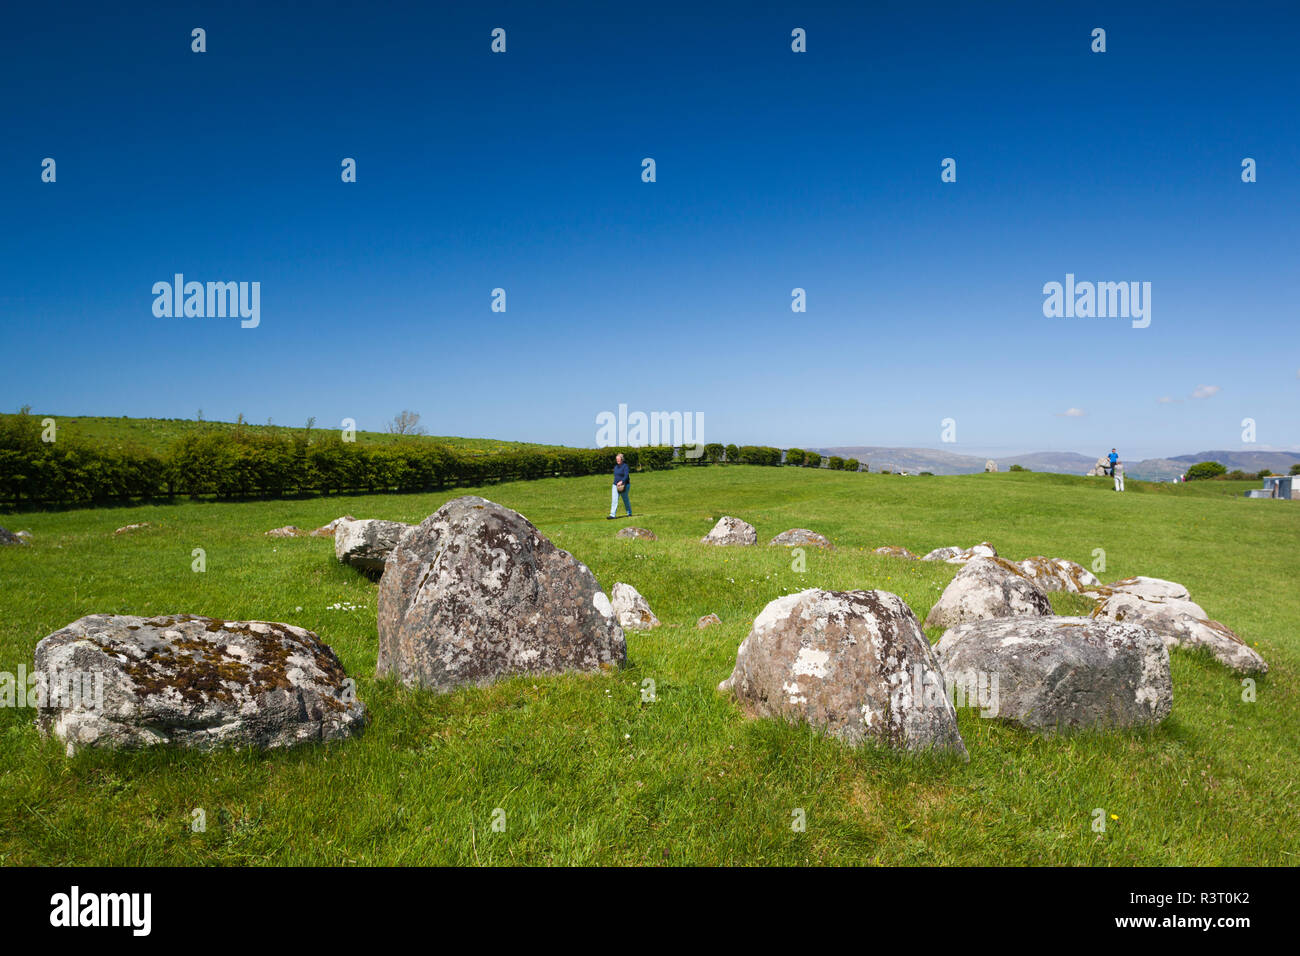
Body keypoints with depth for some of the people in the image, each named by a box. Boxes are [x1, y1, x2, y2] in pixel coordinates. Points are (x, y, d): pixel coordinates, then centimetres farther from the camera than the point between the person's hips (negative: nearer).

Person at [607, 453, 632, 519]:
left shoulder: (625, 466, -11)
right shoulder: (616, 466, 12)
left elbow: (626, 476, -22)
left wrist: (621, 482, -35)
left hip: (623, 485, -6)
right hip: (616, 485, 6)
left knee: (625, 500, 7)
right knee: (614, 500, -6)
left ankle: (629, 513, 25)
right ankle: (613, 515, -11)